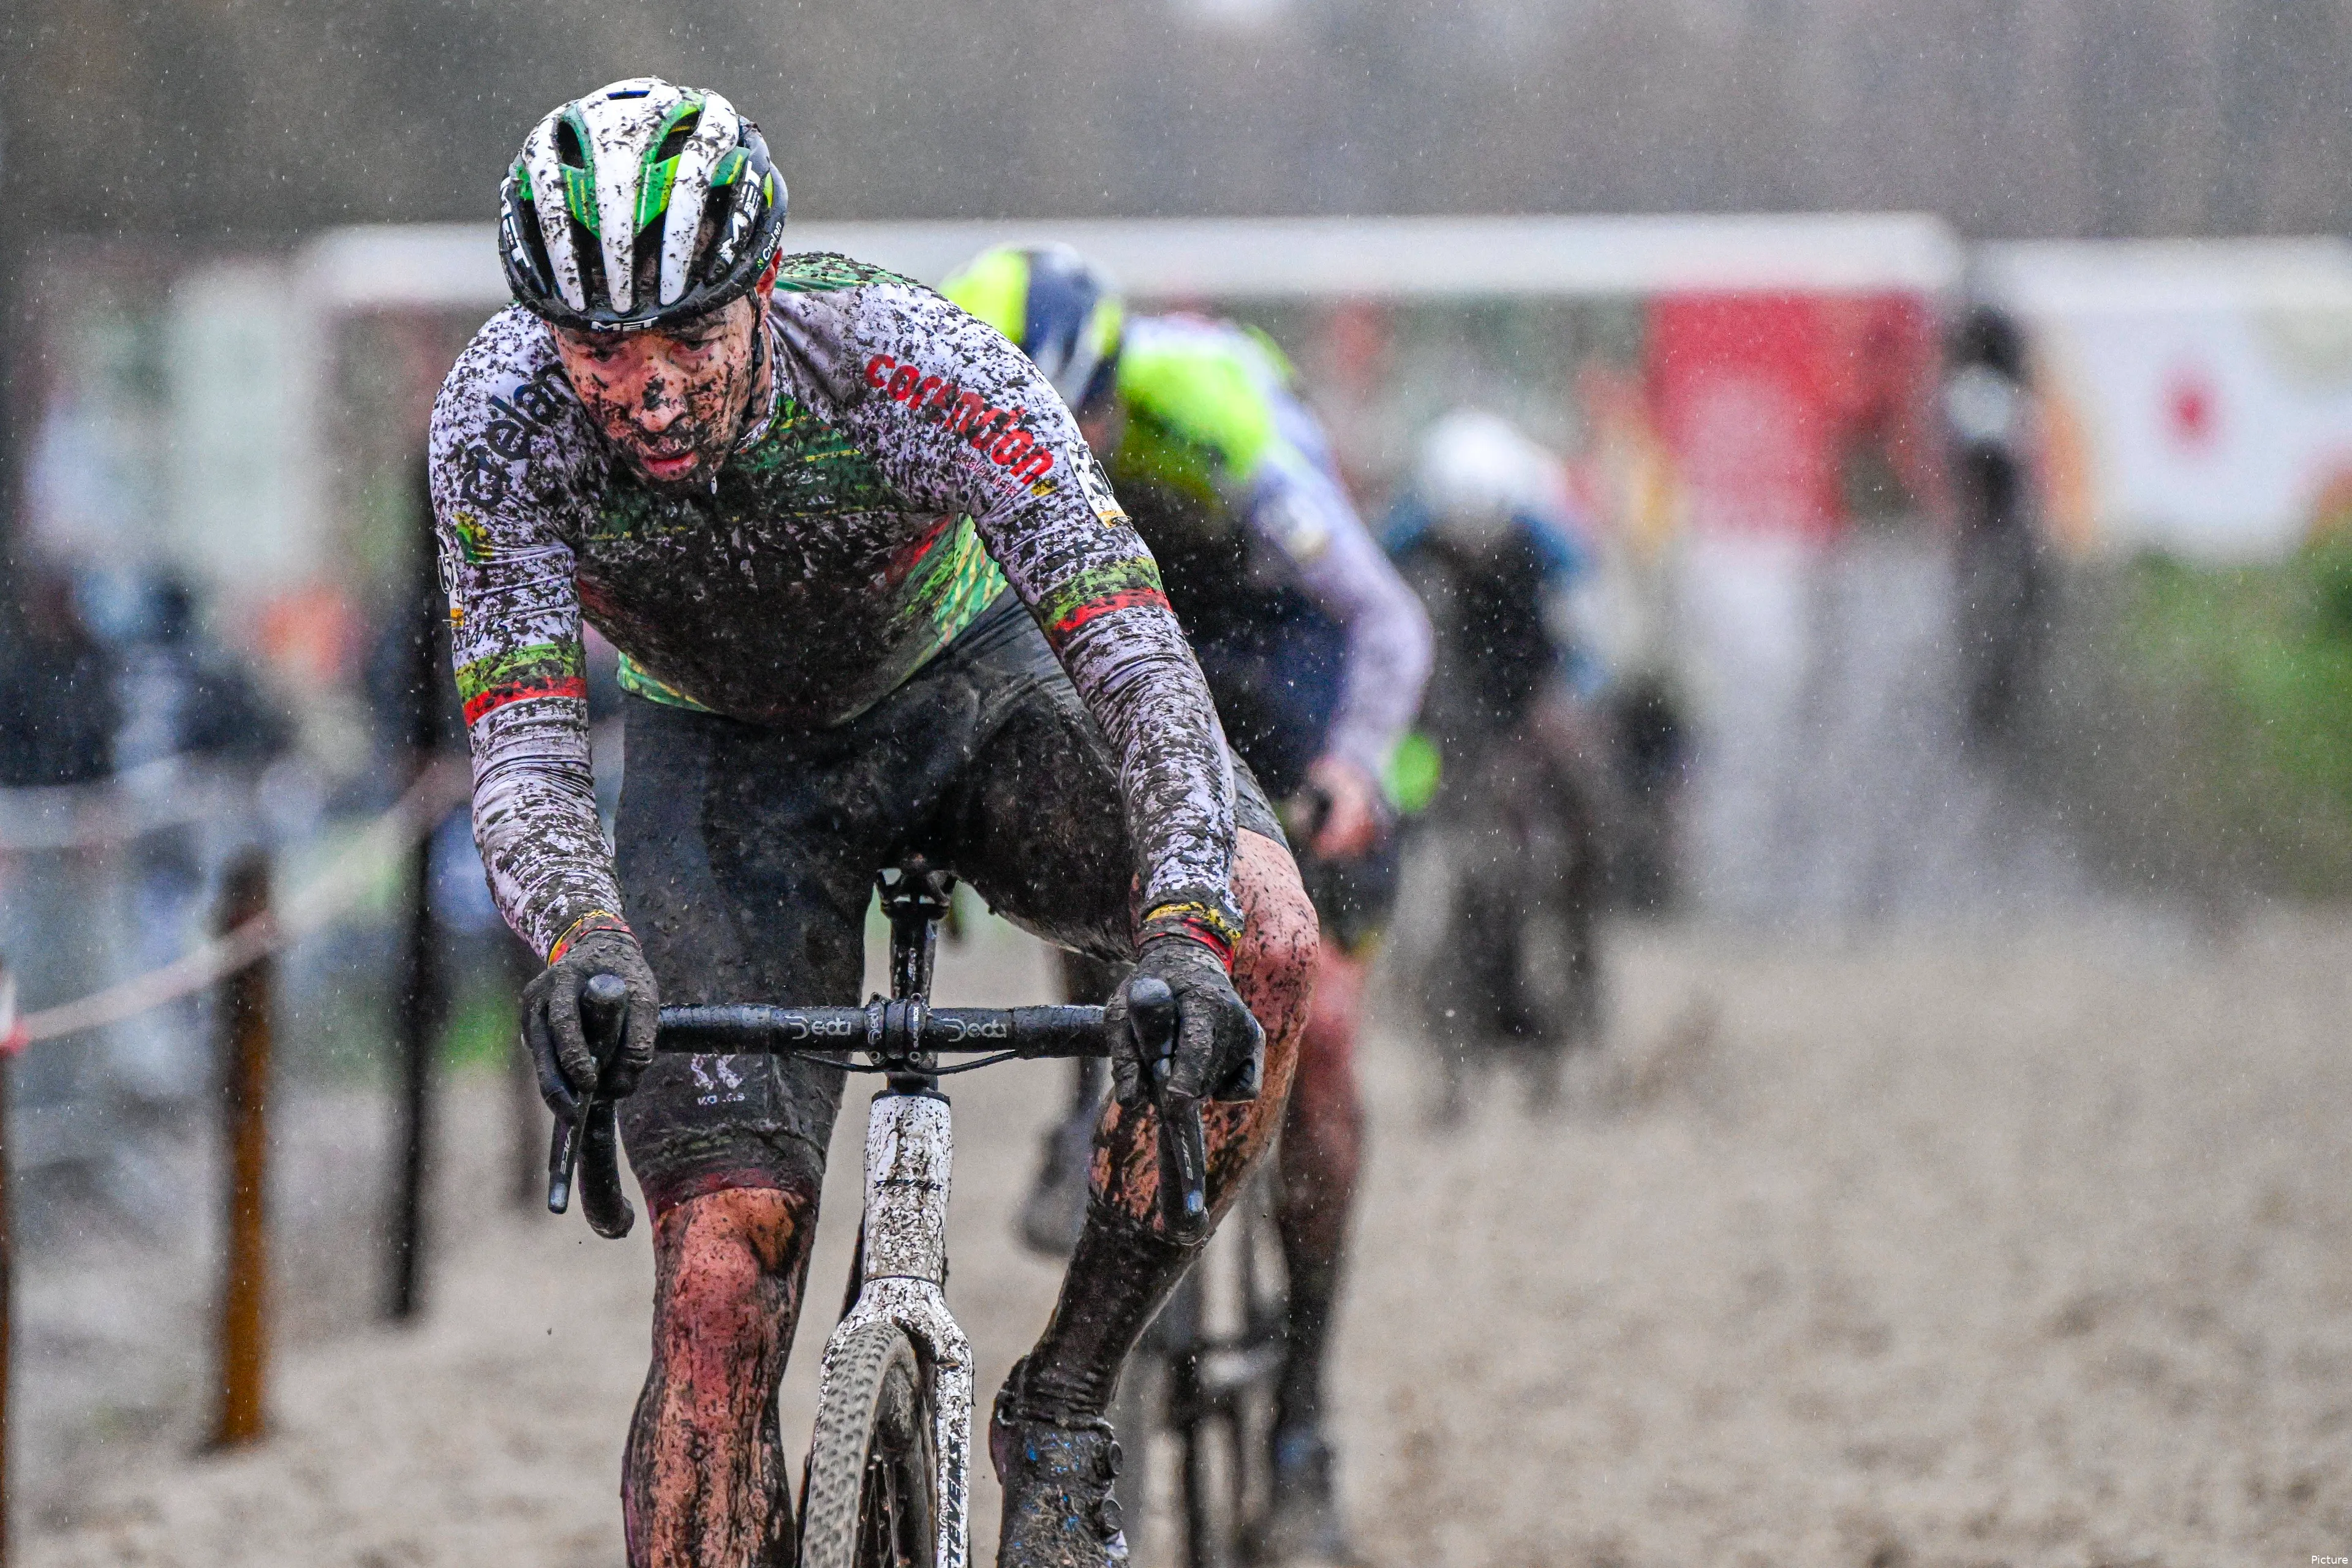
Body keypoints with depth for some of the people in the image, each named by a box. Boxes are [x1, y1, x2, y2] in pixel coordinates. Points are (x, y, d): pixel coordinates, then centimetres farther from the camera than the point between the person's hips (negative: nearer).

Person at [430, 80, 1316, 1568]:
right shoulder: (501, 428, -30)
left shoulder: (911, 363, -35)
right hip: (728, 759, 0)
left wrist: (1188, 937, -56)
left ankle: (1065, 1407, -13)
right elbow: (527, 757, -33)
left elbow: (1135, 653, -40)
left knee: (1261, 943, -29)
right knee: (723, 1272, -16)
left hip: (975, 681, 0)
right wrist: (584, 943, -56)